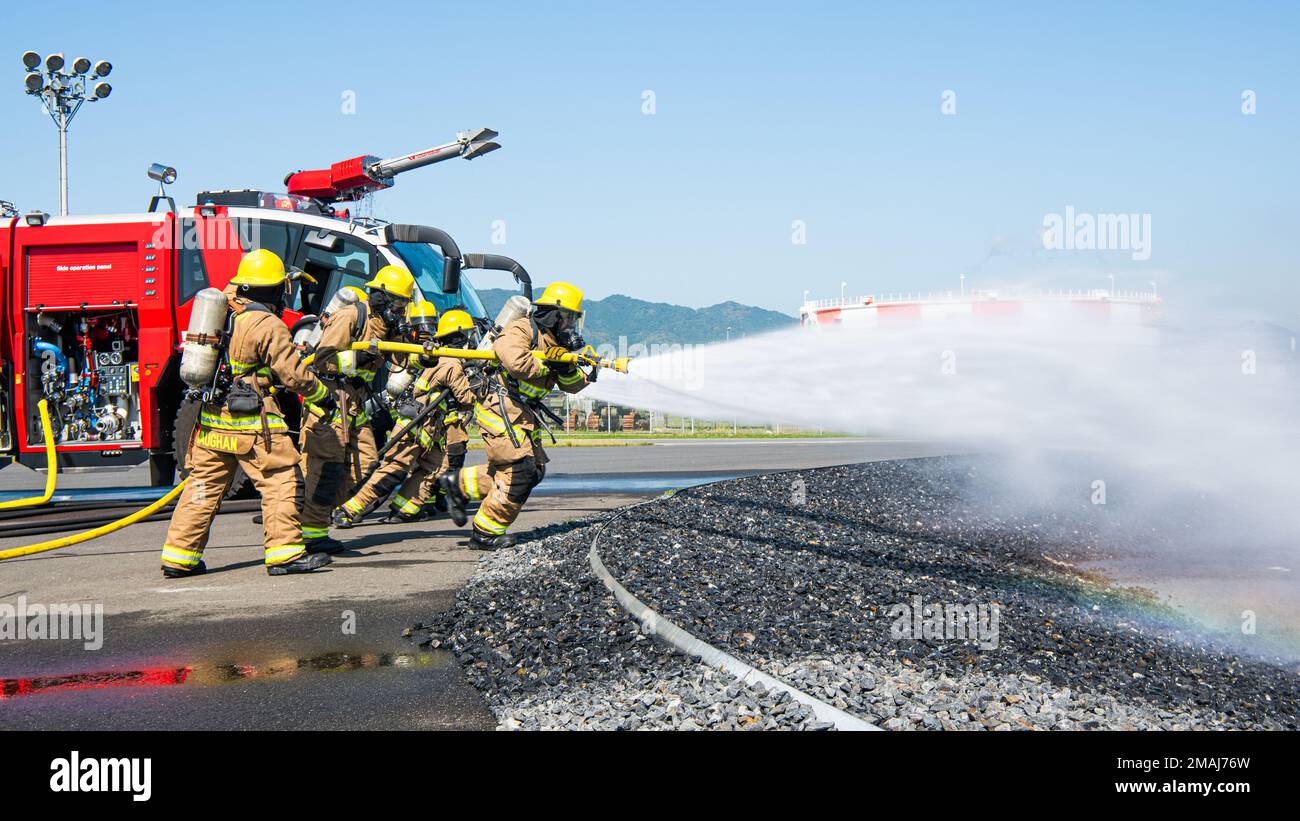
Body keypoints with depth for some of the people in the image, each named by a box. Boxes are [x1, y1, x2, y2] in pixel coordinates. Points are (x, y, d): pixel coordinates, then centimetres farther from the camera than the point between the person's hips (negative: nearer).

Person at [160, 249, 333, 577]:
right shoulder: (269, 326, -11)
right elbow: (294, 375, -9)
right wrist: (322, 394, 5)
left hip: (210, 419, 8)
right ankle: (284, 554, -4)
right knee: (282, 482, 0)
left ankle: (179, 557, 16)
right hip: (251, 425, -7)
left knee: (203, 486, 13)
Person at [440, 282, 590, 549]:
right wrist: (548, 364, -16)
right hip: (499, 406, -10)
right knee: (519, 469, -14)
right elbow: (517, 363, -31)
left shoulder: (556, 344, 16)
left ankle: (459, 484, 20)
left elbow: (574, 386, 13)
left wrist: (568, 369, -10)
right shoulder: (521, 331, -11)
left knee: (534, 470, 9)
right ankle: (485, 532, -3)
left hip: (524, 413, 10)